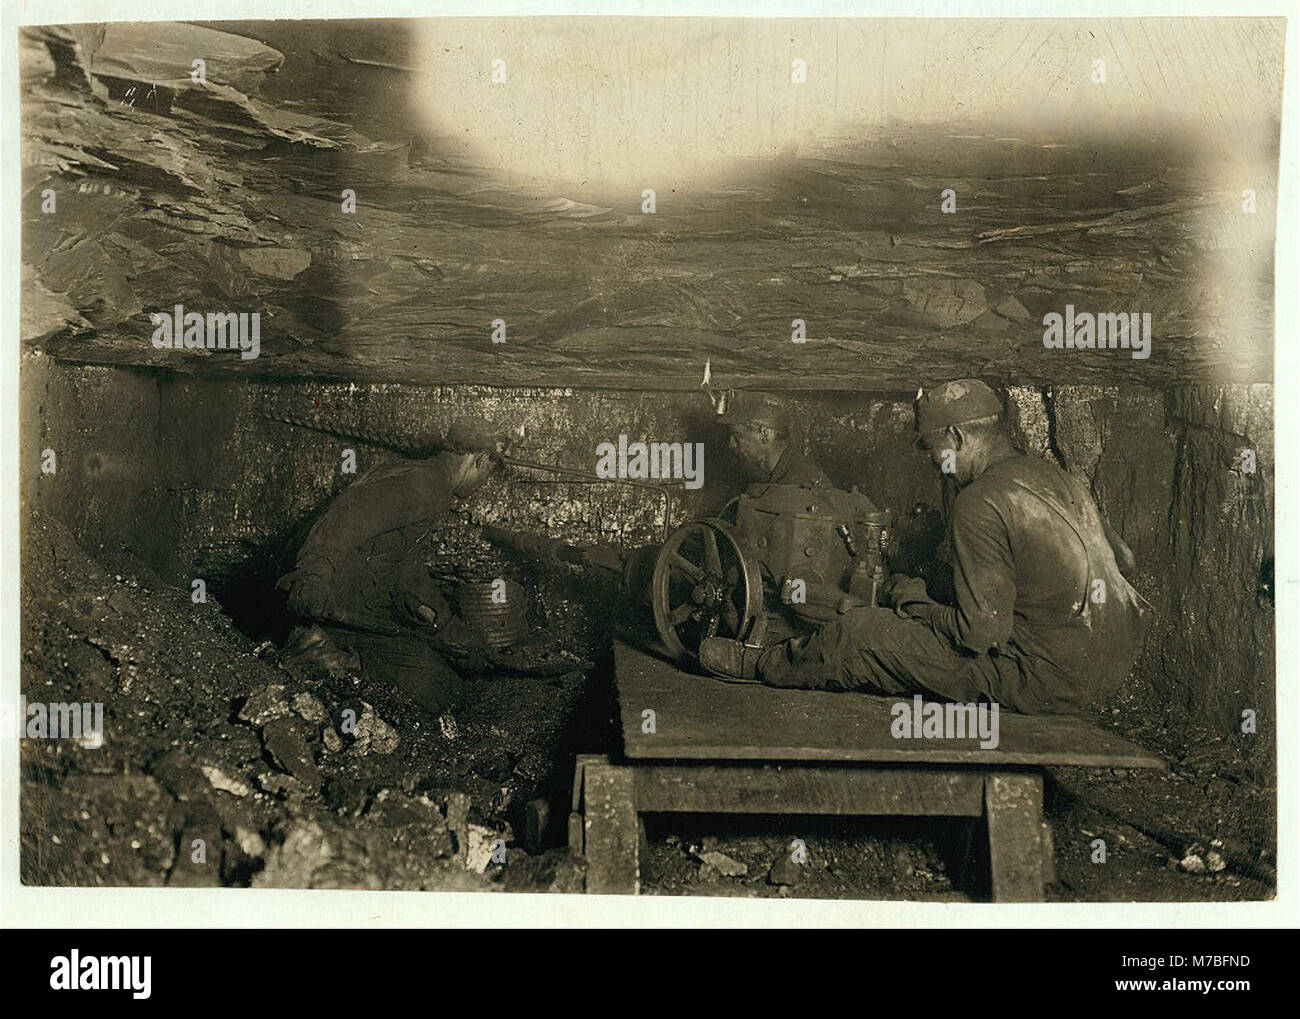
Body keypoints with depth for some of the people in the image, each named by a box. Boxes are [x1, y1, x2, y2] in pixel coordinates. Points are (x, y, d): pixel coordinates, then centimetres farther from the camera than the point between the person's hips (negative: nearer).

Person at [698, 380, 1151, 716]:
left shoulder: (980, 503, -18)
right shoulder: (1053, 475, 8)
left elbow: (981, 632, -20)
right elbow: (1122, 559, 19)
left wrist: (911, 599, -2)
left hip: (1046, 681, -9)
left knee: (861, 632, 0)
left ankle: (760, 664, 24)